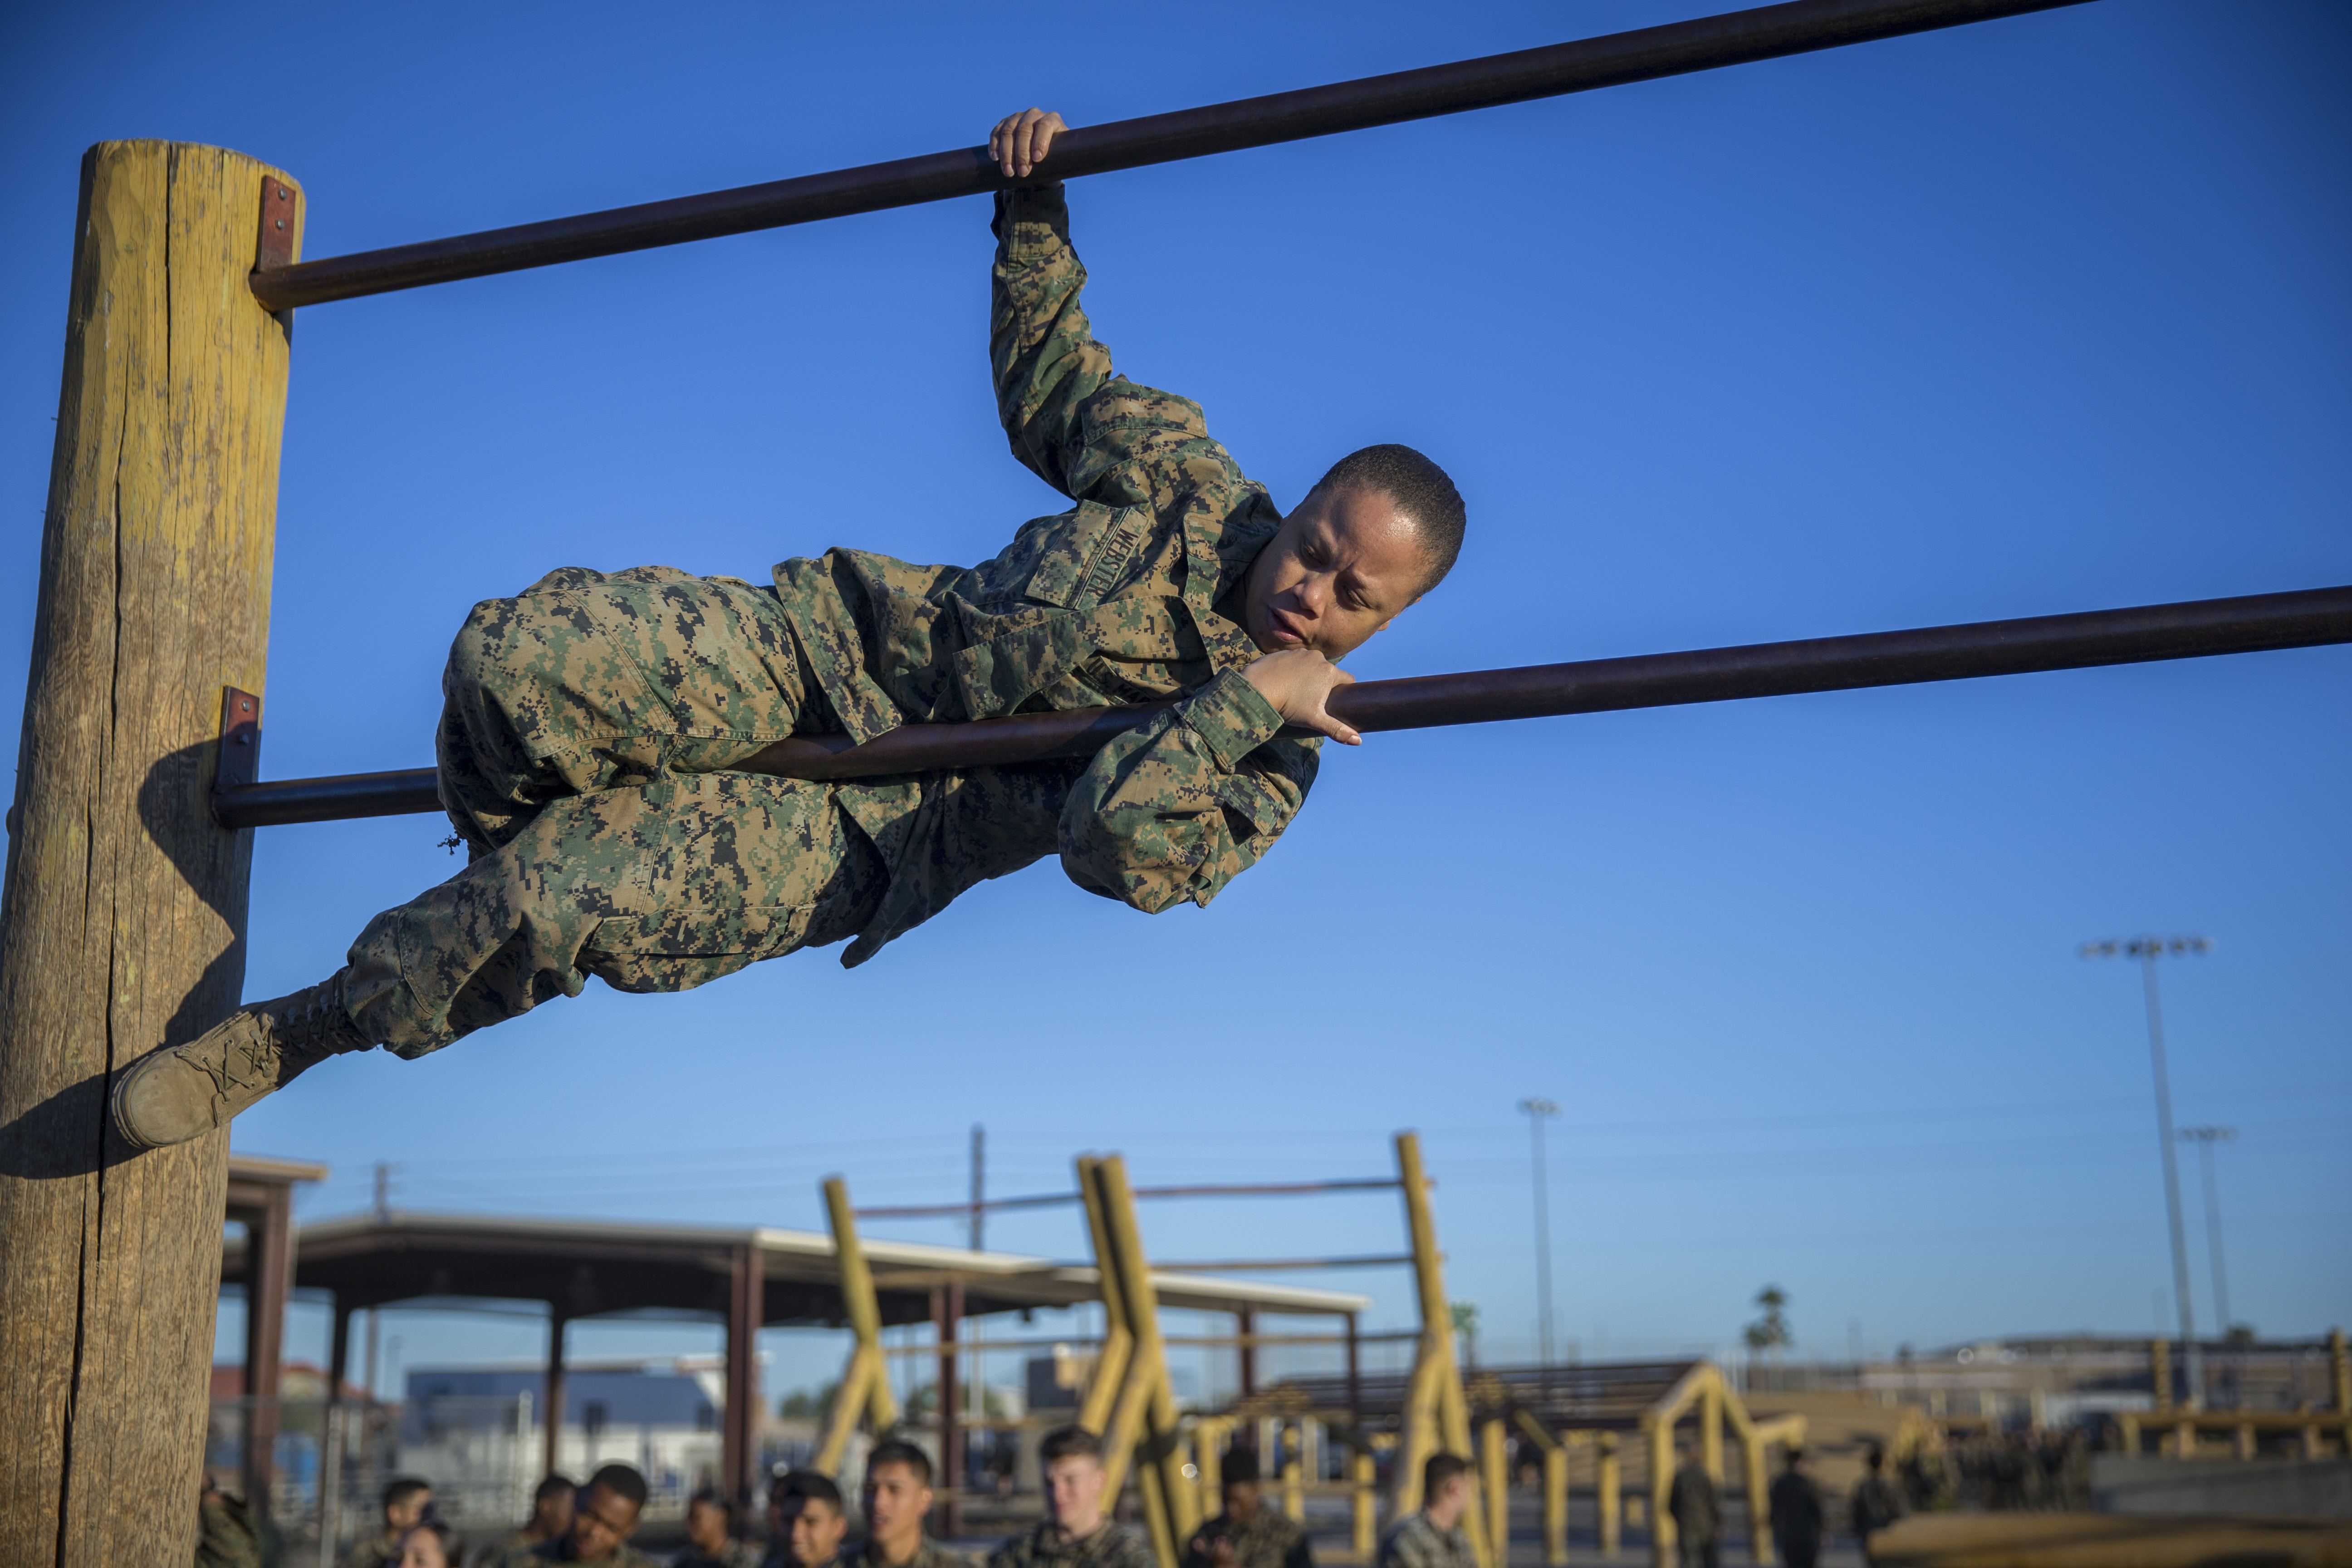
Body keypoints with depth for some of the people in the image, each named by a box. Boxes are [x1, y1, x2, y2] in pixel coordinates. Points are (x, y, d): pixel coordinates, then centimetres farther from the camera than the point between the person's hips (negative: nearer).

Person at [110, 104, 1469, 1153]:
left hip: (878, 831, -3)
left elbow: (1122, 848, -26)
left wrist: (1241, 707, -32)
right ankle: (521, 844, 12)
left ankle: (298, 1033, 1)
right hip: (831, 647, 3)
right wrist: (1034, 206, 2)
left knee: (566, 904, -27)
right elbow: (1044, 376, 16)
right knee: (518, 657, -23)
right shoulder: (1192, 478, 0)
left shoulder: (1270, 763, -8)